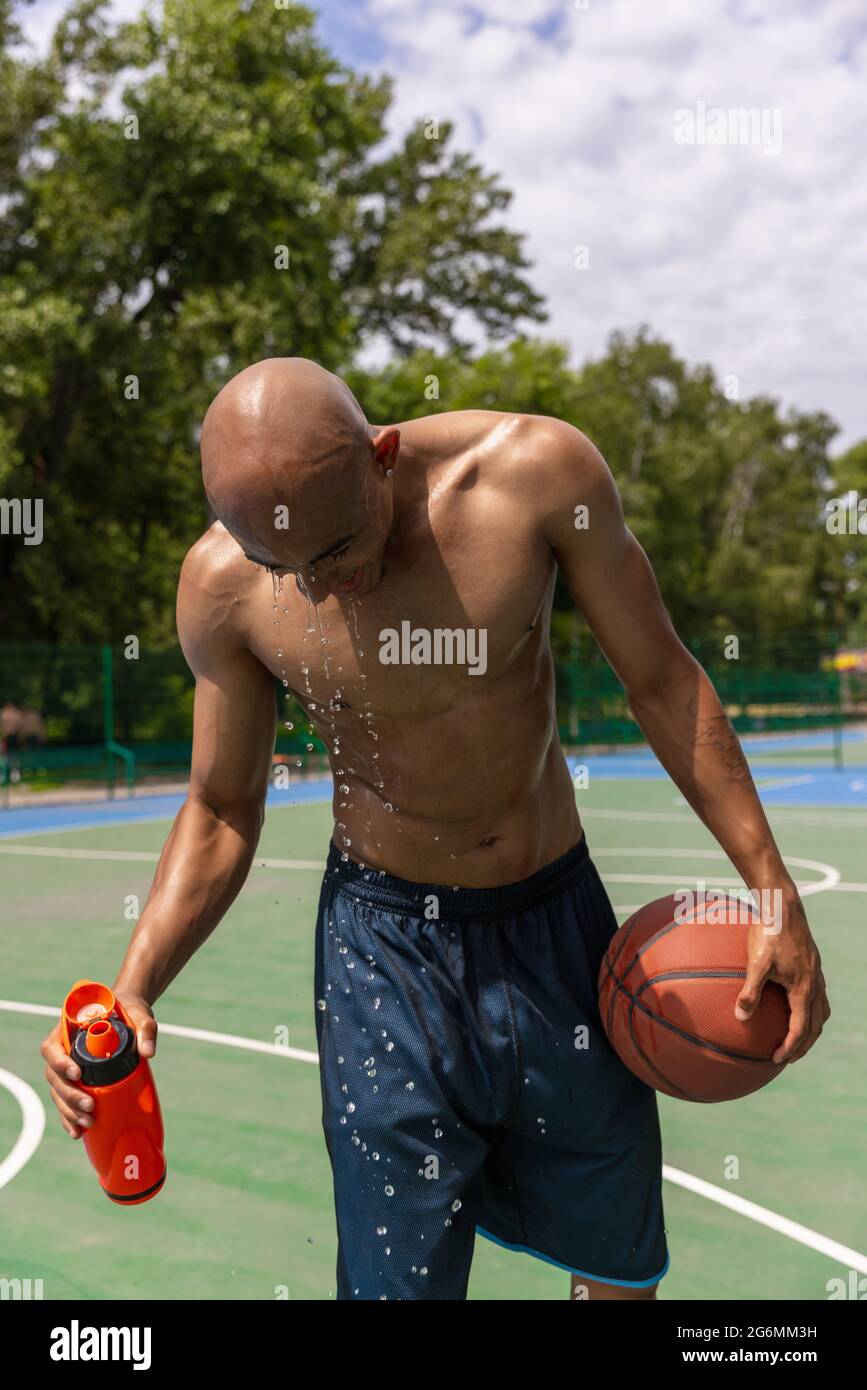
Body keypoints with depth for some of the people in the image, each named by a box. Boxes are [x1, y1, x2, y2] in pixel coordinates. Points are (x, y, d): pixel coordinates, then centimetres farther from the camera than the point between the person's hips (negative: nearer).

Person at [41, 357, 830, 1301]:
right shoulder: (223, 585, -16)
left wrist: (775, 892, -6)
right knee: (400, 1273, 3)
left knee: (619, 1269, 17)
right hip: (385, 941, -1)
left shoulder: (538, 470, -19)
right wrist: (131, 993, -18)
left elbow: (662, 680, -7)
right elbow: (220, 812, -3)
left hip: (558, 915, 2)